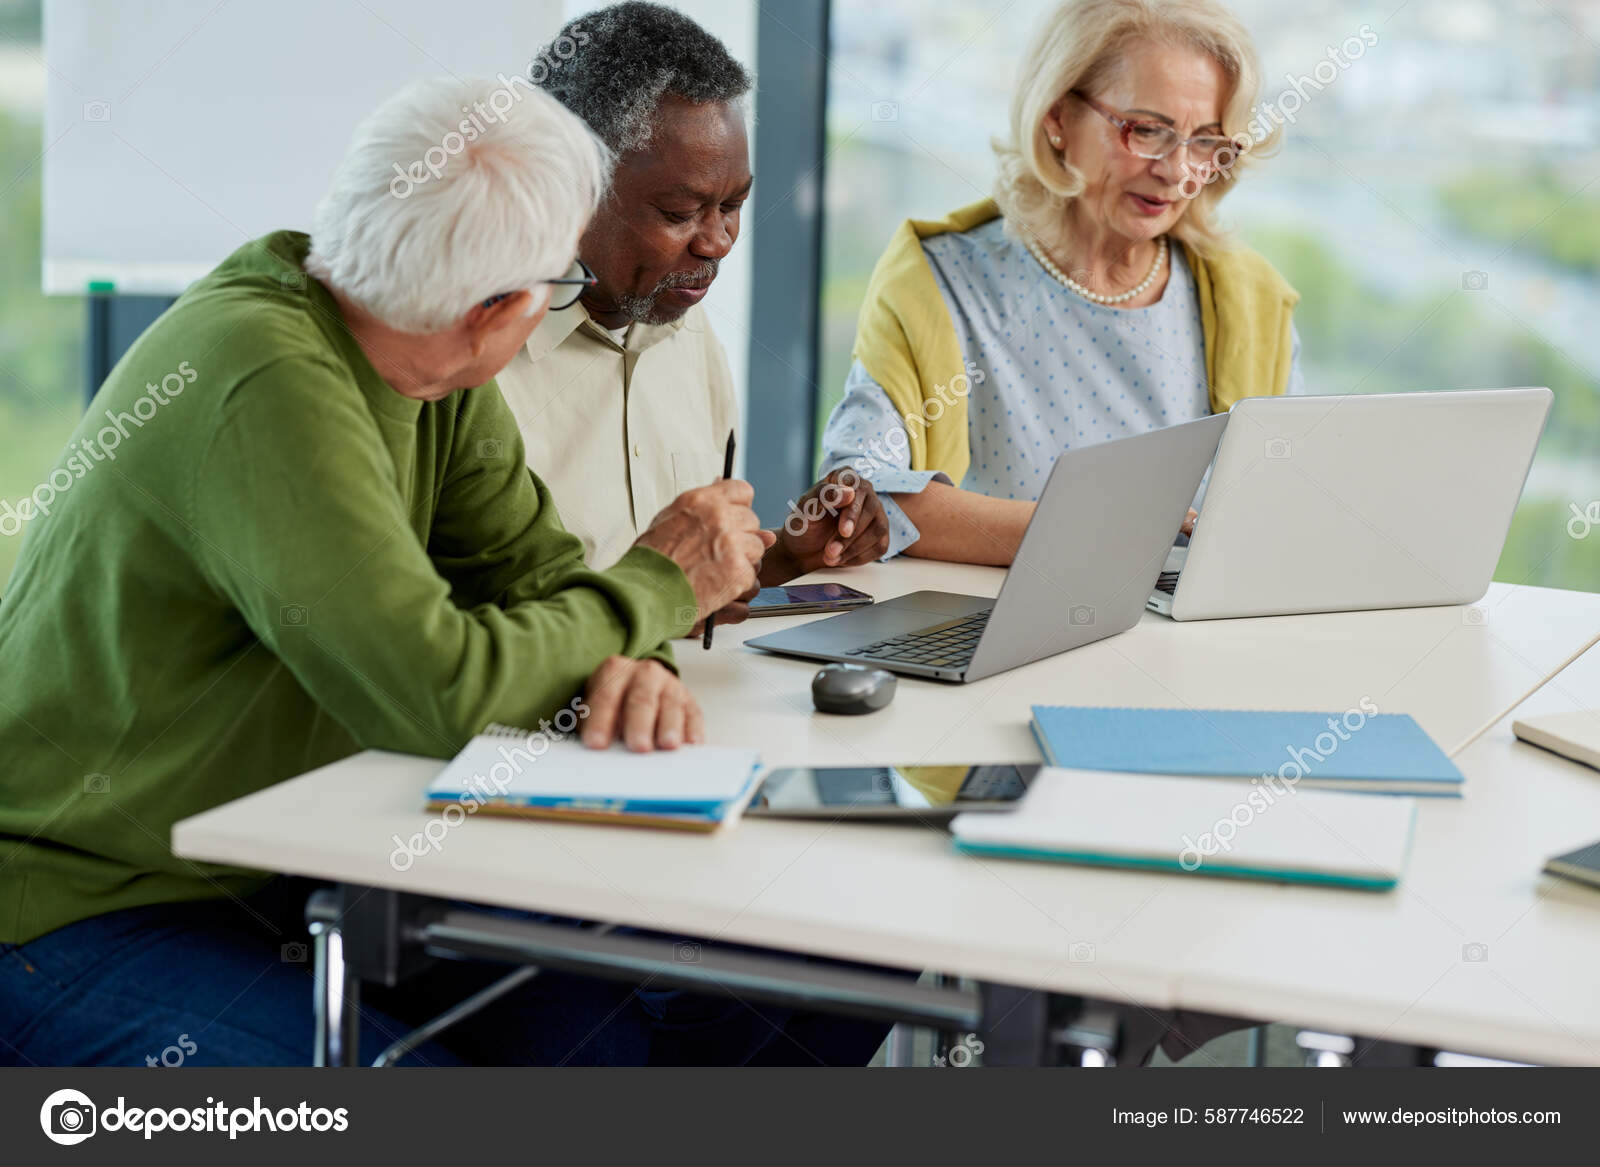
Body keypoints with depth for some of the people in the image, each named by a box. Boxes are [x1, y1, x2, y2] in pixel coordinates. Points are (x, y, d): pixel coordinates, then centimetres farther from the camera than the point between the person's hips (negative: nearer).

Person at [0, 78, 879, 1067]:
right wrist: (656, 587, -16)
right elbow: (435, 692, -31)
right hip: (82, 909, -8)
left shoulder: (437, 367, 0)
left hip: (282, 871, 8)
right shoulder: (269, 387, -28)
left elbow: (531, 571, 4)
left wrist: (630, 662, -19)